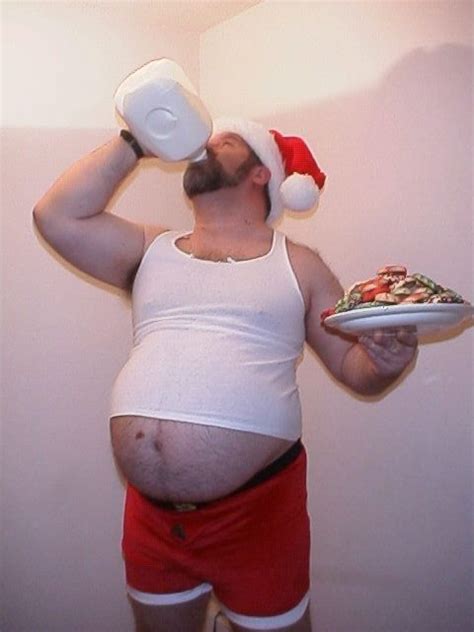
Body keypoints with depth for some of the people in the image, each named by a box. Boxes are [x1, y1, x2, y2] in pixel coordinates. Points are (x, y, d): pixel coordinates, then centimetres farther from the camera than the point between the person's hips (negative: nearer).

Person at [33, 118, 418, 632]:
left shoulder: (297, 263, 5)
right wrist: (135, 142, 4)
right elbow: (57, 216, 2)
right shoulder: (151, 250, 12)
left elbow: (356, 369, 4)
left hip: (257, 505, -2)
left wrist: (389, 360, -18)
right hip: (151, 509, 3)